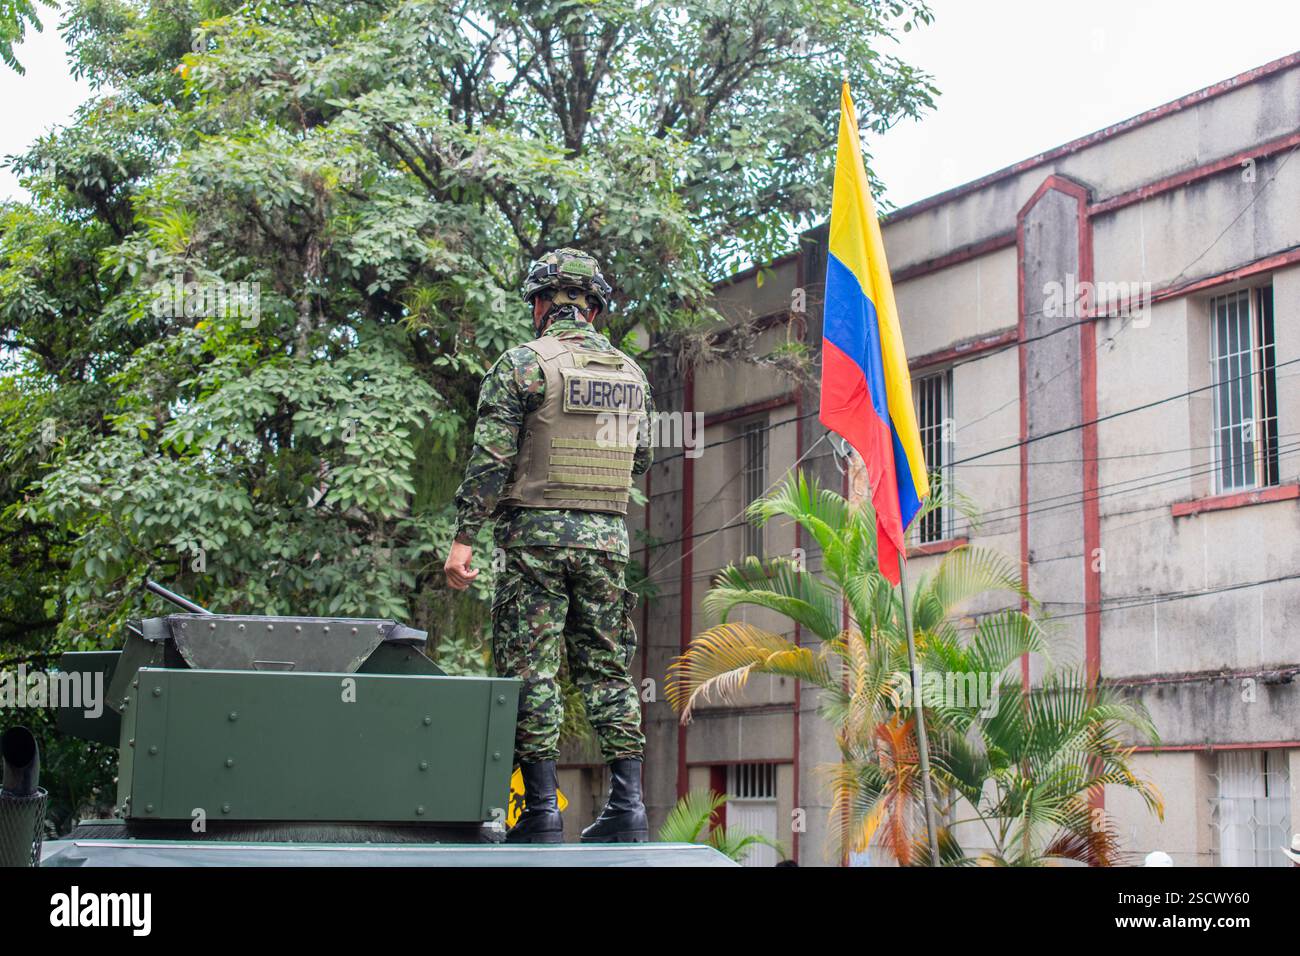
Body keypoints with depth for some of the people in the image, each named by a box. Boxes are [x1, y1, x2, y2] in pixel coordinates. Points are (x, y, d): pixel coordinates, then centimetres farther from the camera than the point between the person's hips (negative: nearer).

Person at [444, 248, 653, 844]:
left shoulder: (521, 364, -5)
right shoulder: (630, 374, 11)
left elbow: (490, 459, -9)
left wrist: (464, 537, -7)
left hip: (538, 532, -4)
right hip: (609, 534, 5)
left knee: (531, 669, -1)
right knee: (608, 667, 9)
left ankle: (542, 811, -3)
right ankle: (626, 805, 6)